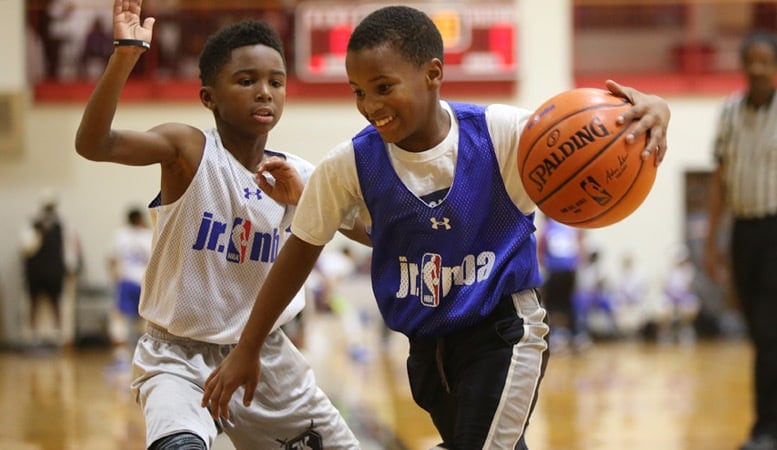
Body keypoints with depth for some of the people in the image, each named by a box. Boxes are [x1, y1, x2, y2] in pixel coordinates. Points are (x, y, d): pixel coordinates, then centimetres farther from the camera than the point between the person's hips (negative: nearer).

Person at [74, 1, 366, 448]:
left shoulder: (298, 178, 0)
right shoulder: (189, 150, -13)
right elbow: (93, 144, -29)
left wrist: (303, 200, -18)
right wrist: (126, 54, -41)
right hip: (181, 356, -6)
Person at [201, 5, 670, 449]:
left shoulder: (503, 134, -20)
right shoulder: (348, 166, -13)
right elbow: (302, 249, 1)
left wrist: (650, 110, -49)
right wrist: (247, 350, 6)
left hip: (503, 334, -4)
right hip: (428, 346, 4)